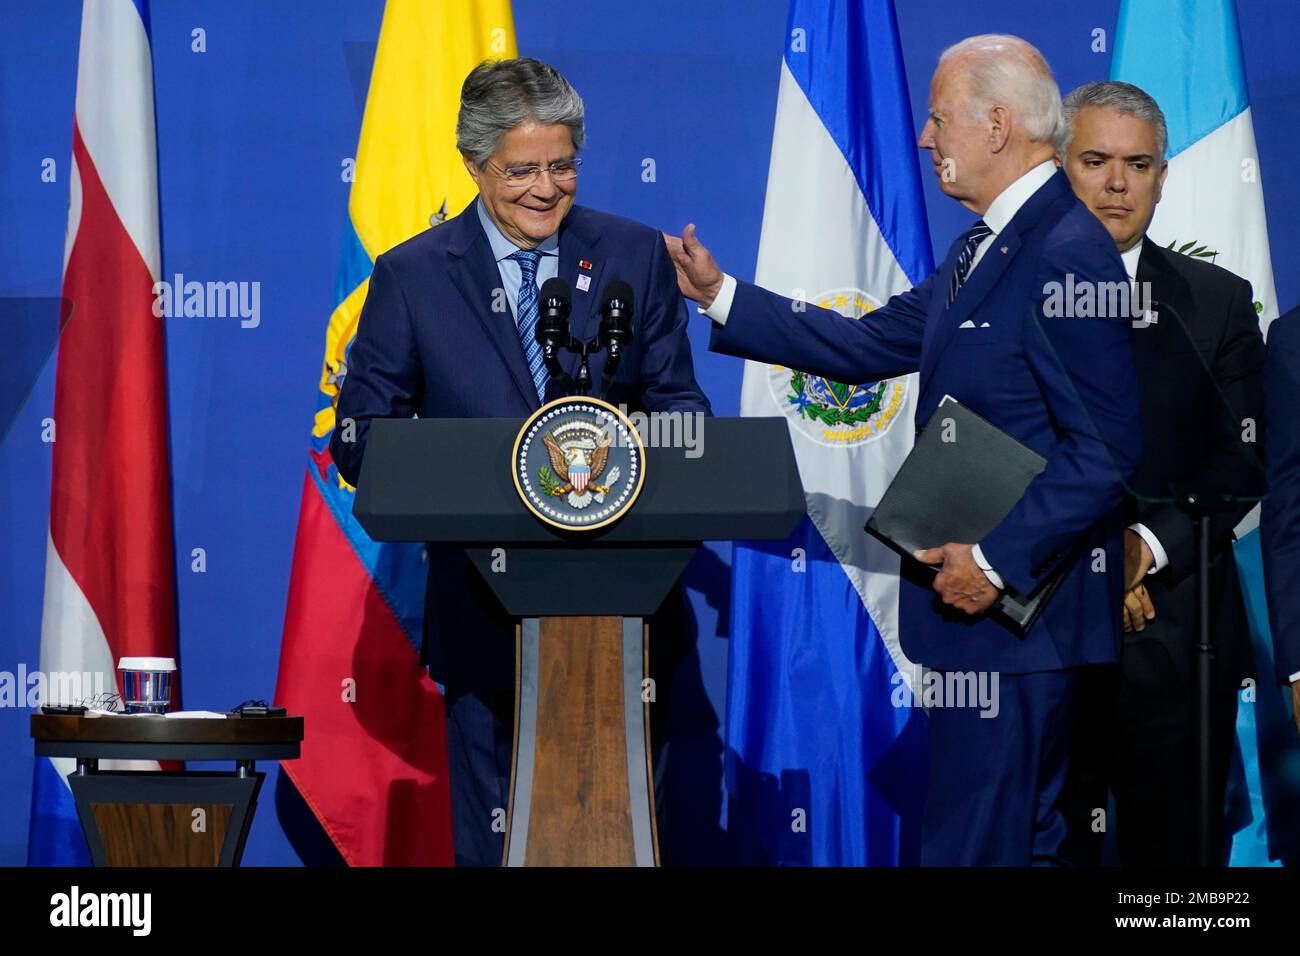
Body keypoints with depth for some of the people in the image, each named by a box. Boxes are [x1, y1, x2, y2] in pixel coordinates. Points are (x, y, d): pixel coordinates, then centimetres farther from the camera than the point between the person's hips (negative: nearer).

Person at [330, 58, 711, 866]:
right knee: (494, 837, 5)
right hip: (486, 609, -1)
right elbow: (360, 442, -1)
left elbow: (681, 404, 7)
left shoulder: (638, 258, 5)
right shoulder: (411, 276, 0)